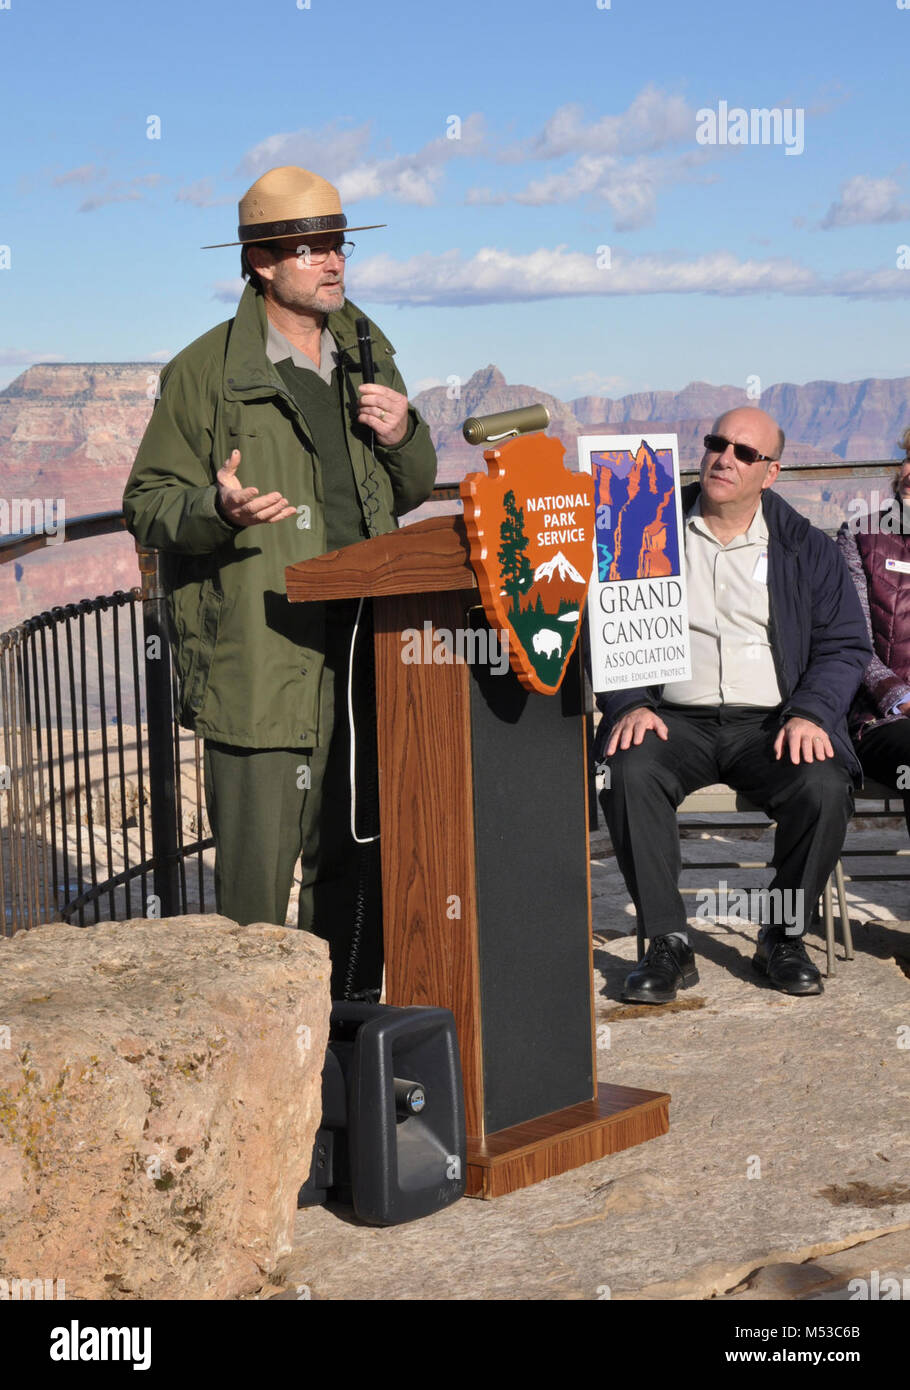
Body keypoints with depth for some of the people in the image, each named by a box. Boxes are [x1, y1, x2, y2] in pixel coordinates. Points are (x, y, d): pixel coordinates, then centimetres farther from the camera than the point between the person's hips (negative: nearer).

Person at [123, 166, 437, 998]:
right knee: (259, 873, -6)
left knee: (356, 863, 12)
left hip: (364, 653, 6)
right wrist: (218, 508, -23)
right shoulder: (205, 371, -2)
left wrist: (403, 437, 4)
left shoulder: (368, 359, 18)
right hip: (258, 662, -6)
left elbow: (411, 494, 26)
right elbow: (148, 503, -2)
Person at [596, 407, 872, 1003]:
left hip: (771, 721, 0)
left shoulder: (806, 548, 11)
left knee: (827, 787, -29)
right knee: (629, 773, -32)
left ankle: (782, 936, -5)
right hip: (675, 718, 0)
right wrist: (629, 704, -11)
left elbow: (845, 645, 8)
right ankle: (668, 943, -20)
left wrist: (810, 713, -11)